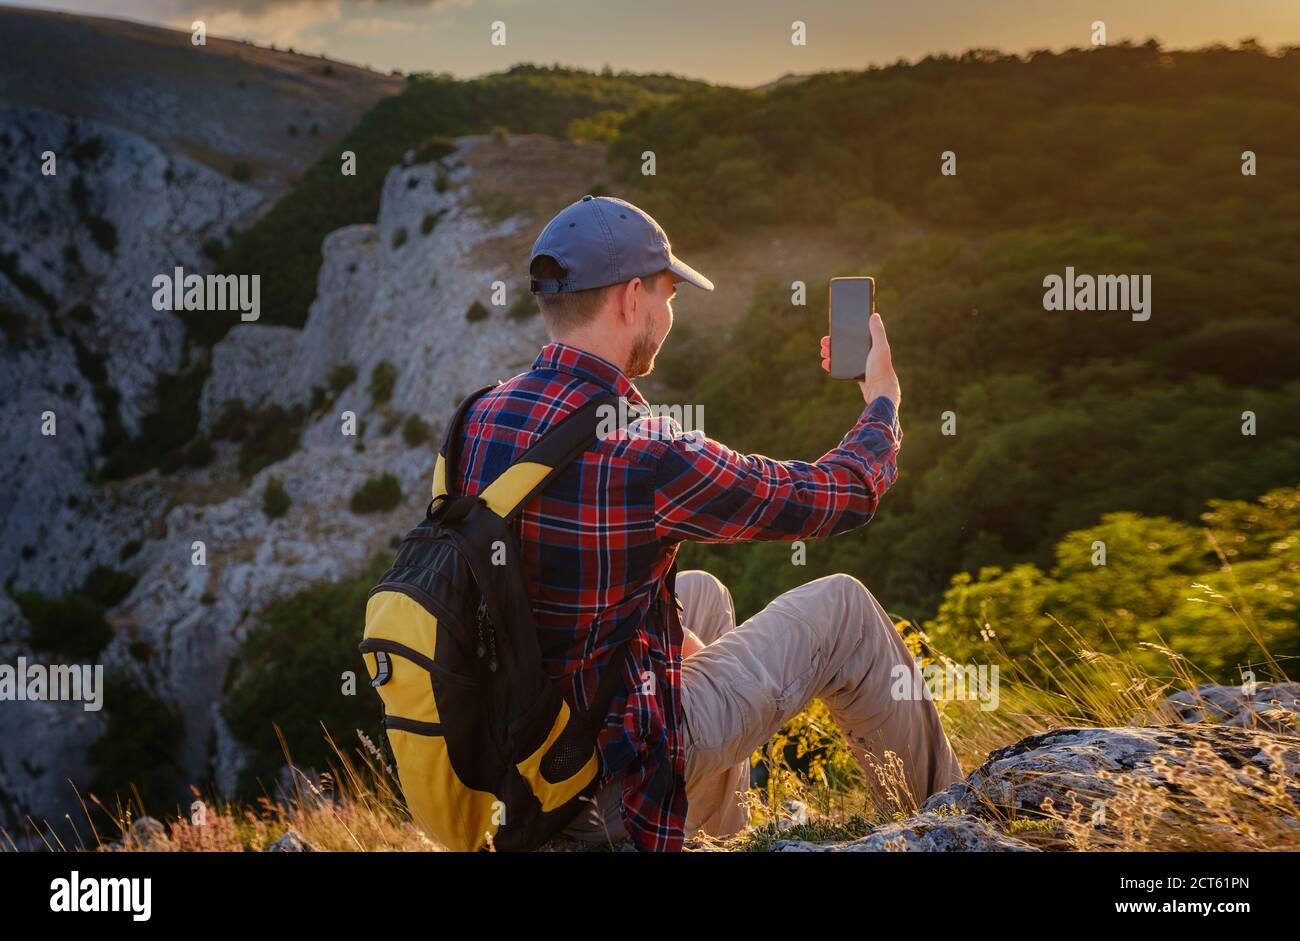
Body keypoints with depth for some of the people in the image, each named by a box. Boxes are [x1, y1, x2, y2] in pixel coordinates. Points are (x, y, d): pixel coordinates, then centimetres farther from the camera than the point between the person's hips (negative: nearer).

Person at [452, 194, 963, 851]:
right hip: (619, 767, -7)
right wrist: (882, 402, 10)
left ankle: (726, 829, 43)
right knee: (842, 608, 7)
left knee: (704, 593, 31)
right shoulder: (645, 455, -27)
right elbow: (843, 495, -11)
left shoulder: (482, 416, -4)